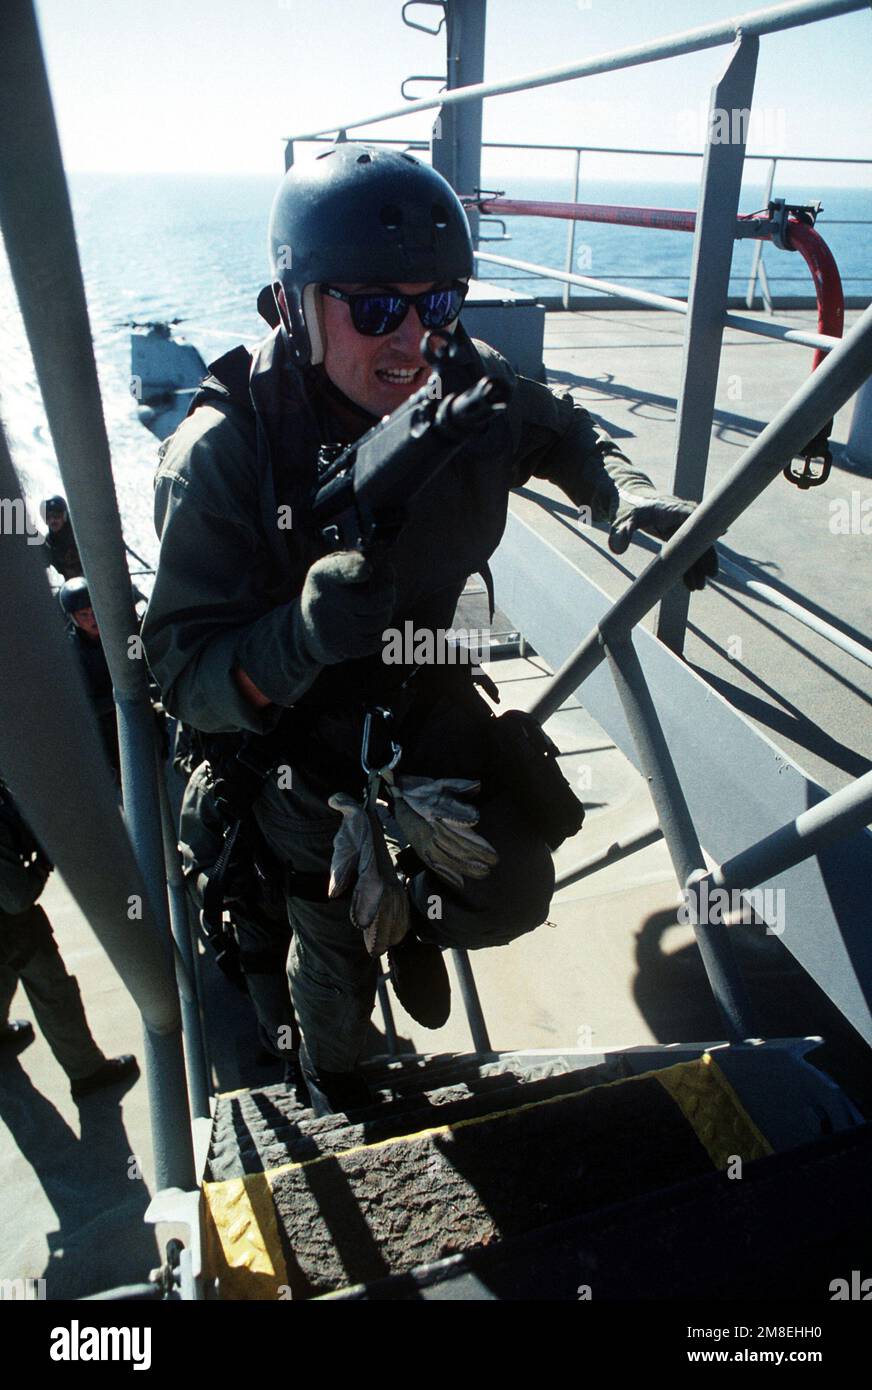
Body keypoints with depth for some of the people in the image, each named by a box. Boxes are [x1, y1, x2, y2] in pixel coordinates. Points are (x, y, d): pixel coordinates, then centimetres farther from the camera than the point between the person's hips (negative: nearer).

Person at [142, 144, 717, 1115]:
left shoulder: (466, 387, -18)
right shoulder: (223, 453, -31)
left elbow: (561, 434, 5)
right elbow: (187, 679, -30)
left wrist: (626, 494, -15)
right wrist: (303, 634, -51)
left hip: (431, 696, 4)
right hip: (305, 741, -3)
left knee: (516, 889, 3)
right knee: (338, 945, 15)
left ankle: (410, 924, 41)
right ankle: (330, 1075, 52)